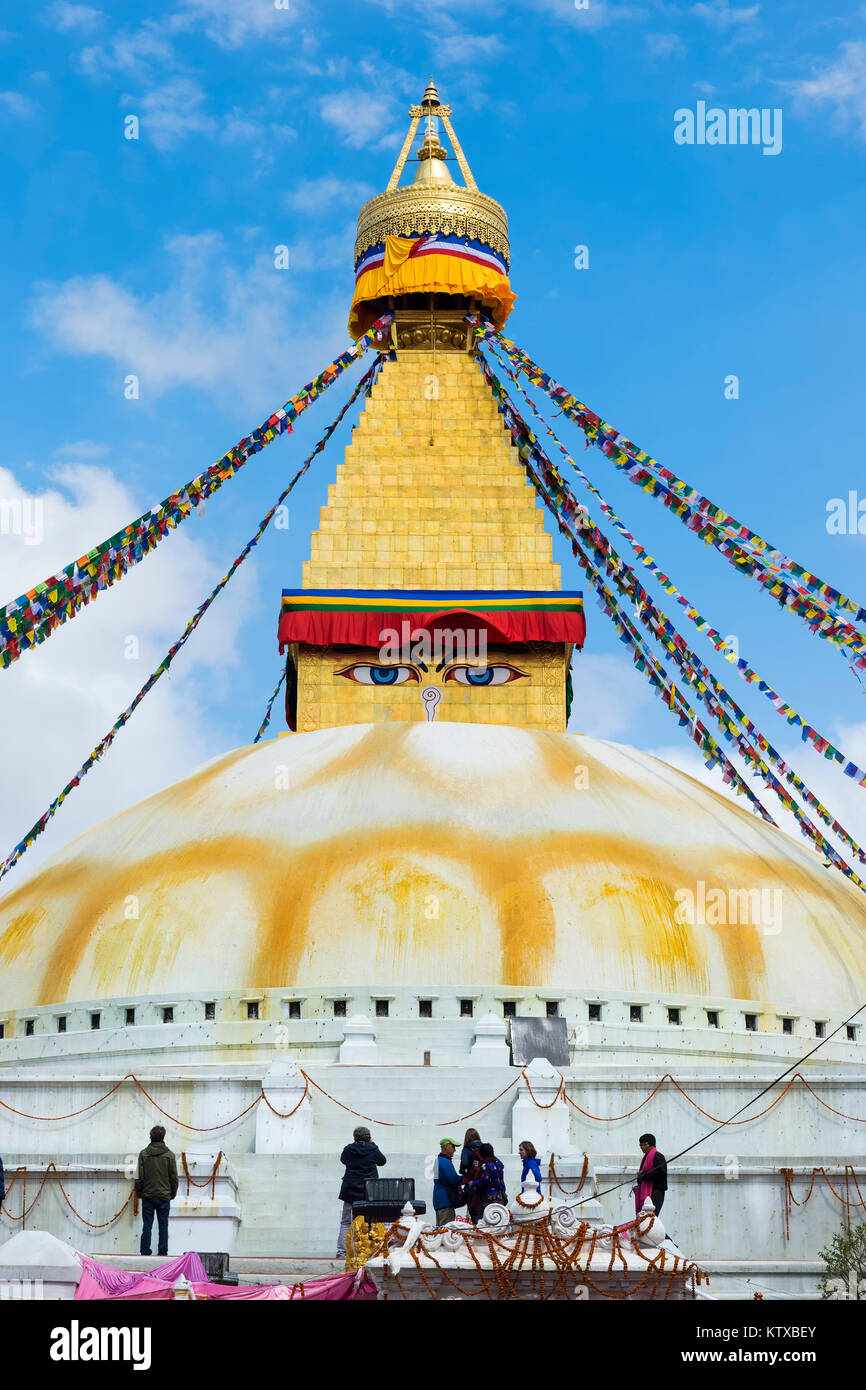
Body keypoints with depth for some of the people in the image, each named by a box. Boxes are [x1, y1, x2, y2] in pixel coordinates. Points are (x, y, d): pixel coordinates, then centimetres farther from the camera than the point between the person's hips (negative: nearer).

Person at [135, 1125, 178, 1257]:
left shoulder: (143, 1154, -3)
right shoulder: (169, 1155, -4)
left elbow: (139, 1177, -1)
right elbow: (174, 1177, 0)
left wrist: (139, 1192, 11)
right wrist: (173, 1193, 12)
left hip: (147, 1196, 0)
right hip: (164, 1196, 0)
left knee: (147, 1225, 5)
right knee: (163, 1226, 6)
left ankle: (145, 1252, 6)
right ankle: (163, 1252, 6)